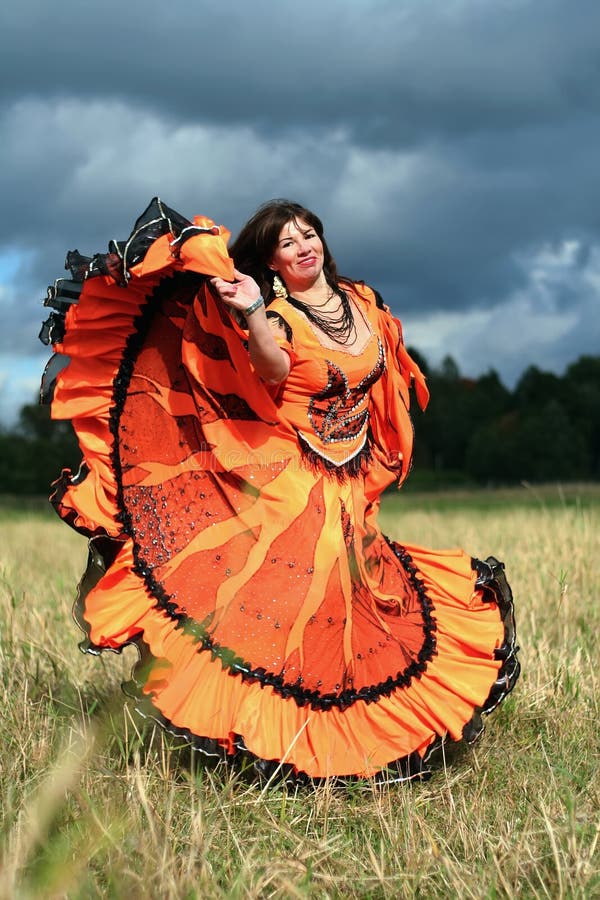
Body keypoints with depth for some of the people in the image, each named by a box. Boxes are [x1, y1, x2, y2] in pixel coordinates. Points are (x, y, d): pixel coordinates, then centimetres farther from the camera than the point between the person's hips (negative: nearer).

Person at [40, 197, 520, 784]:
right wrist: (250, 313, -47)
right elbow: (275, 368, -31)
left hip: (348, 488, 6)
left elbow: (387, 378, 25)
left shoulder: (364, 302, 10)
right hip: (288, 482, -5)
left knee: (351, 595, 7)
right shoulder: (278, 316, -7)